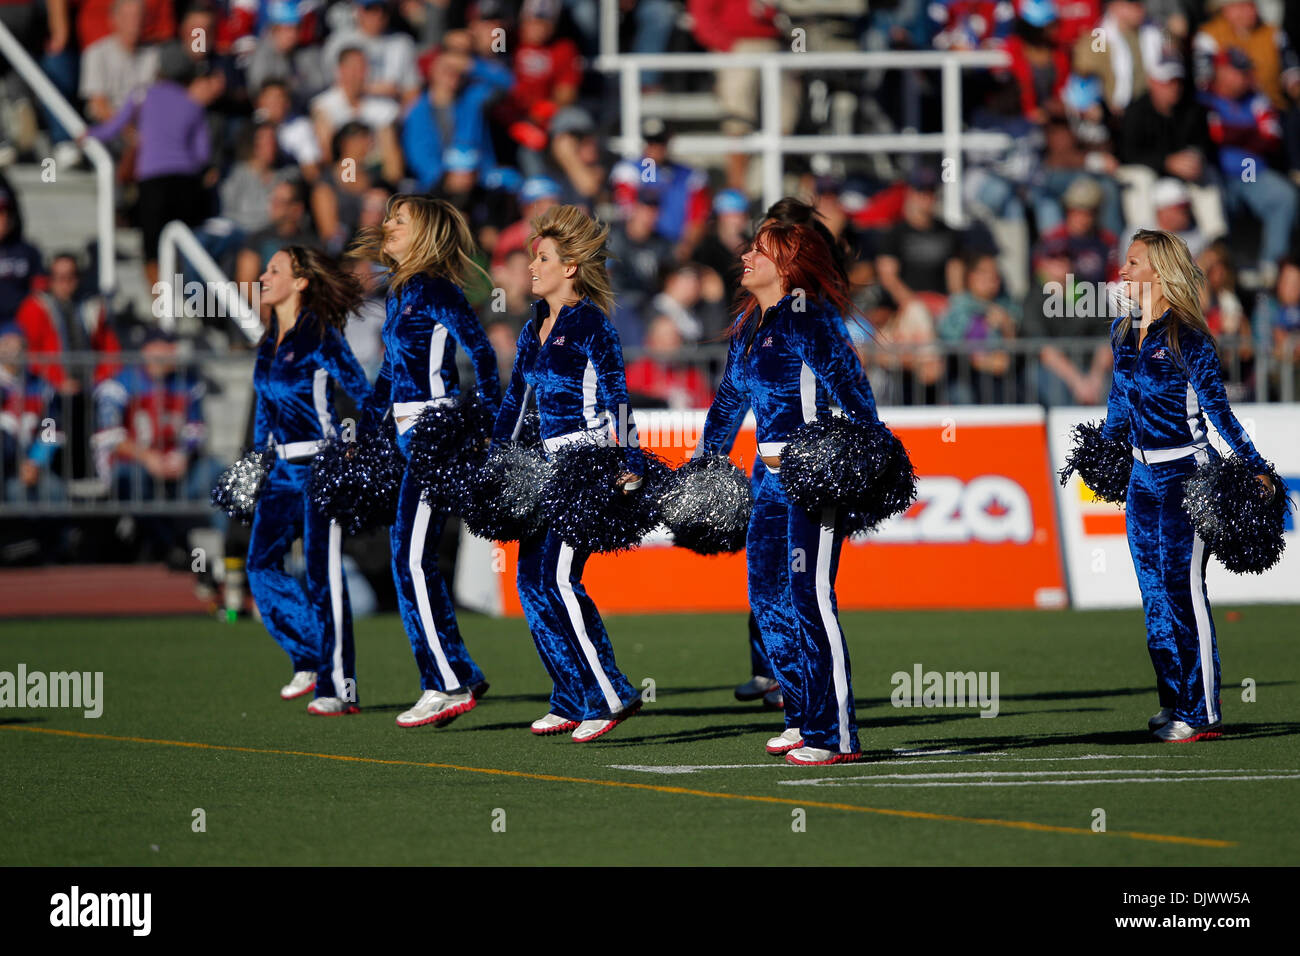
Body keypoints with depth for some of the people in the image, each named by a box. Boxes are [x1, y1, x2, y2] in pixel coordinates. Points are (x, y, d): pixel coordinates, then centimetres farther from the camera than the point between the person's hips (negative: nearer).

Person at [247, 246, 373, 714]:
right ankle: (310, 657, 15)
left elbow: (361, 391, -12)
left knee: (324, 574, -7)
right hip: (282, 467, 8)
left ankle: (338, 687, -4)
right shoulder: (270, 342, 13)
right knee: (261, 562, -2)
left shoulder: (319, 335, -10)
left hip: (320, 463, -8)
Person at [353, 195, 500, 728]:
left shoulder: (434, 290, -11)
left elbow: (480, 350, -18)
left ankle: (450, 685, -7)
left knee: (412, 556, -10)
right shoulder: (400, 292, 16)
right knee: (408, 554, 8)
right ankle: (457, 677, 13)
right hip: (410, 432, 9)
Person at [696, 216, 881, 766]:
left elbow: (850, 386, -20)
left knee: (810, 596, -11)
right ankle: (803, 717, 22)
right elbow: (730, 399, 25)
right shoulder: (749, 324, 15)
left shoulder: (806, 318, -12)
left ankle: (834, 735, -9)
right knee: (766, 595, 10)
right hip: (771, 474, 9)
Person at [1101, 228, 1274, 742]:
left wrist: (1255, 468, -17)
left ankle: (1202, 713, -4)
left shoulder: (1188, 337, -14)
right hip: (1143, 475, 8)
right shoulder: (1123, 332, 7)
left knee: (1183, 588, -8)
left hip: (1187, 473, -8)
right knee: (1155, 590, 9)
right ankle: (1174, 701, 16)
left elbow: (1217, 408, -13)